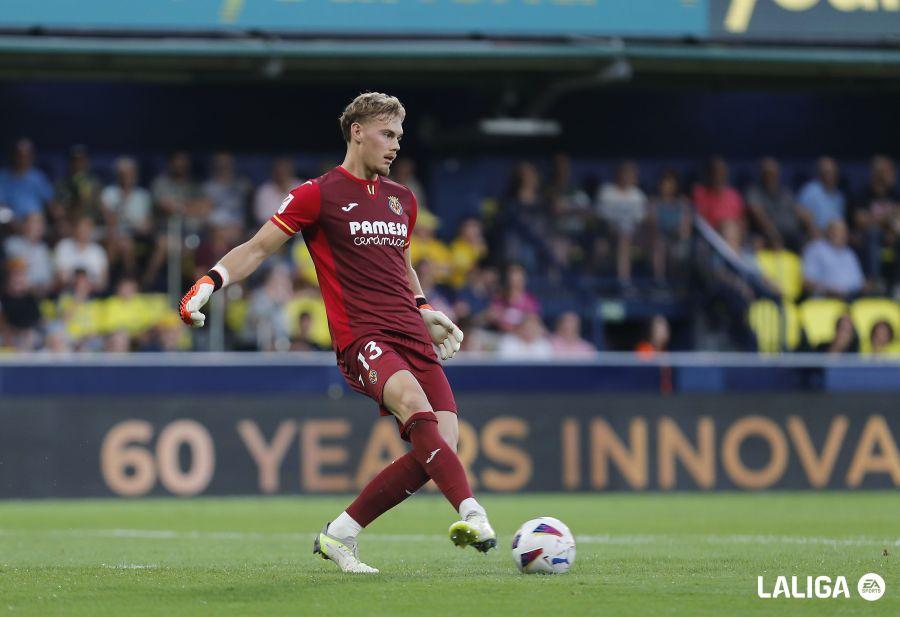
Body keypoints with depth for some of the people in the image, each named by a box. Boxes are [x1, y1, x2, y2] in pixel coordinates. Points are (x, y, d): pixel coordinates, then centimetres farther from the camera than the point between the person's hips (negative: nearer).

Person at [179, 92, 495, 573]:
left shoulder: (402, 200, 21)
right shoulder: (318, 195, 2)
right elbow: (257, 248, 3)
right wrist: (209, 282, -11)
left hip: (412, 337, 7)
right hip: (361, 336, -7)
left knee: (439, 448, -9)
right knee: (416, 405, -34)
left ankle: (340, 534, 4)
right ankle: (471, 514, -45)